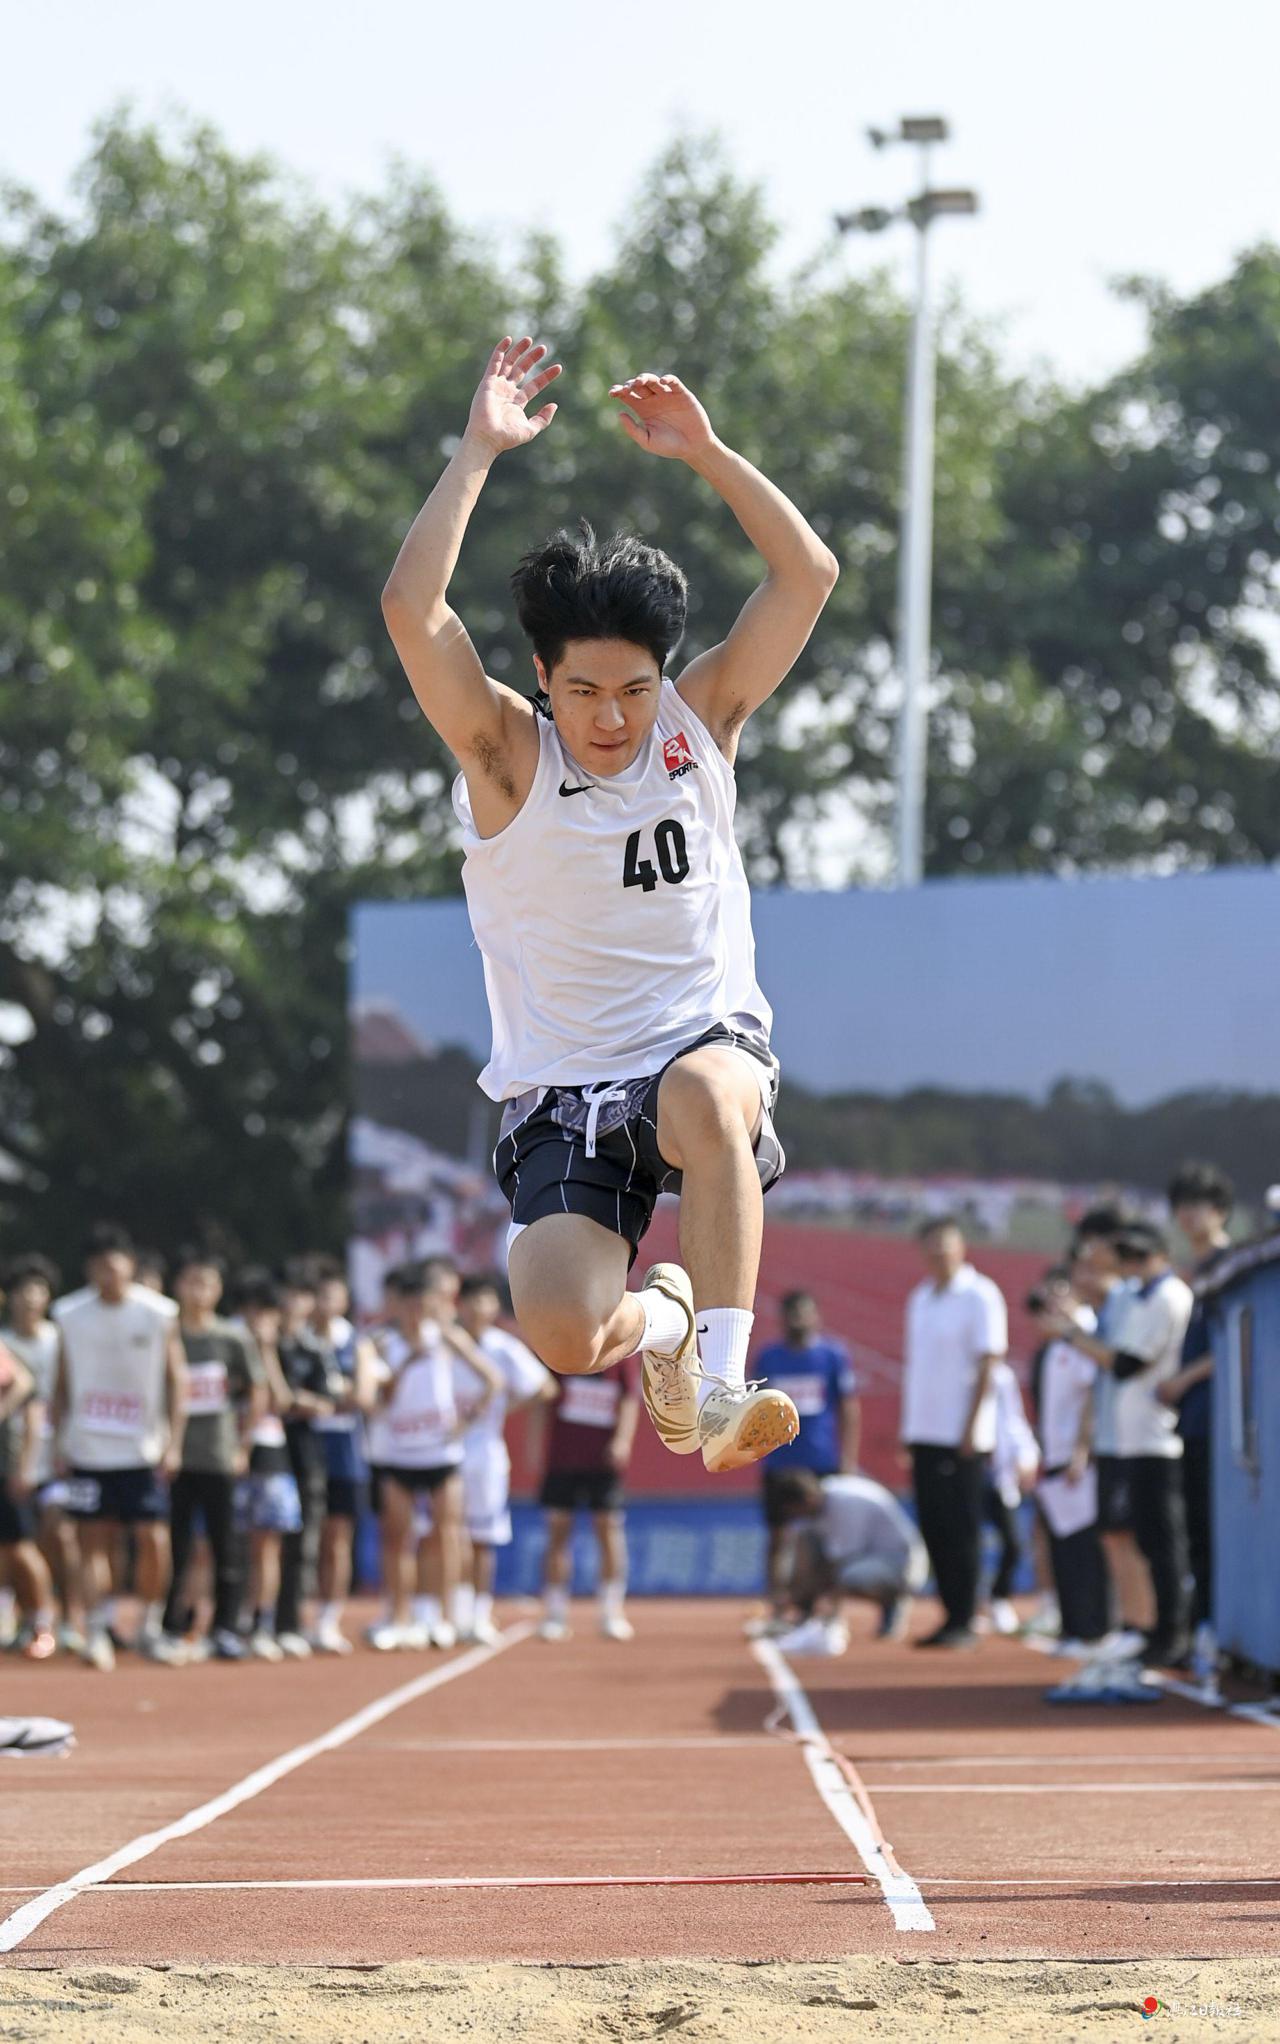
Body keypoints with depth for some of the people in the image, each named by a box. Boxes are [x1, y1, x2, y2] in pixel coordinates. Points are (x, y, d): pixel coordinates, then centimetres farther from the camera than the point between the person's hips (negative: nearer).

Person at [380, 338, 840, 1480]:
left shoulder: (700, 722, 4)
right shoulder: (507, 754, -3)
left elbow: (809, 576, -4)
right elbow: (412, 611, -18)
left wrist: (703, 452, -10)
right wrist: (480, 452, -16)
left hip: (710, 1040, 0)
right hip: (562, 1095, 0)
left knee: (705, 1093, -39)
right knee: (560, 1337, -22)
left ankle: (720, 1385, -32)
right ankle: (662, 1318, 17)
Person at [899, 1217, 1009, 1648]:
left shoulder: (980, 1296, -6)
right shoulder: (920, 1298, 16)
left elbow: (987, 1364, -10)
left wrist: (971, 1427, -16)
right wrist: (907, 1428, 14)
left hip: (961, 1435, -7)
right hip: (924, 1433, 7)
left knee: (961, 1529, -5)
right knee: (934, 1527, 6)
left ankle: (964, 1622, -2)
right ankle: (951, 1616, 12)